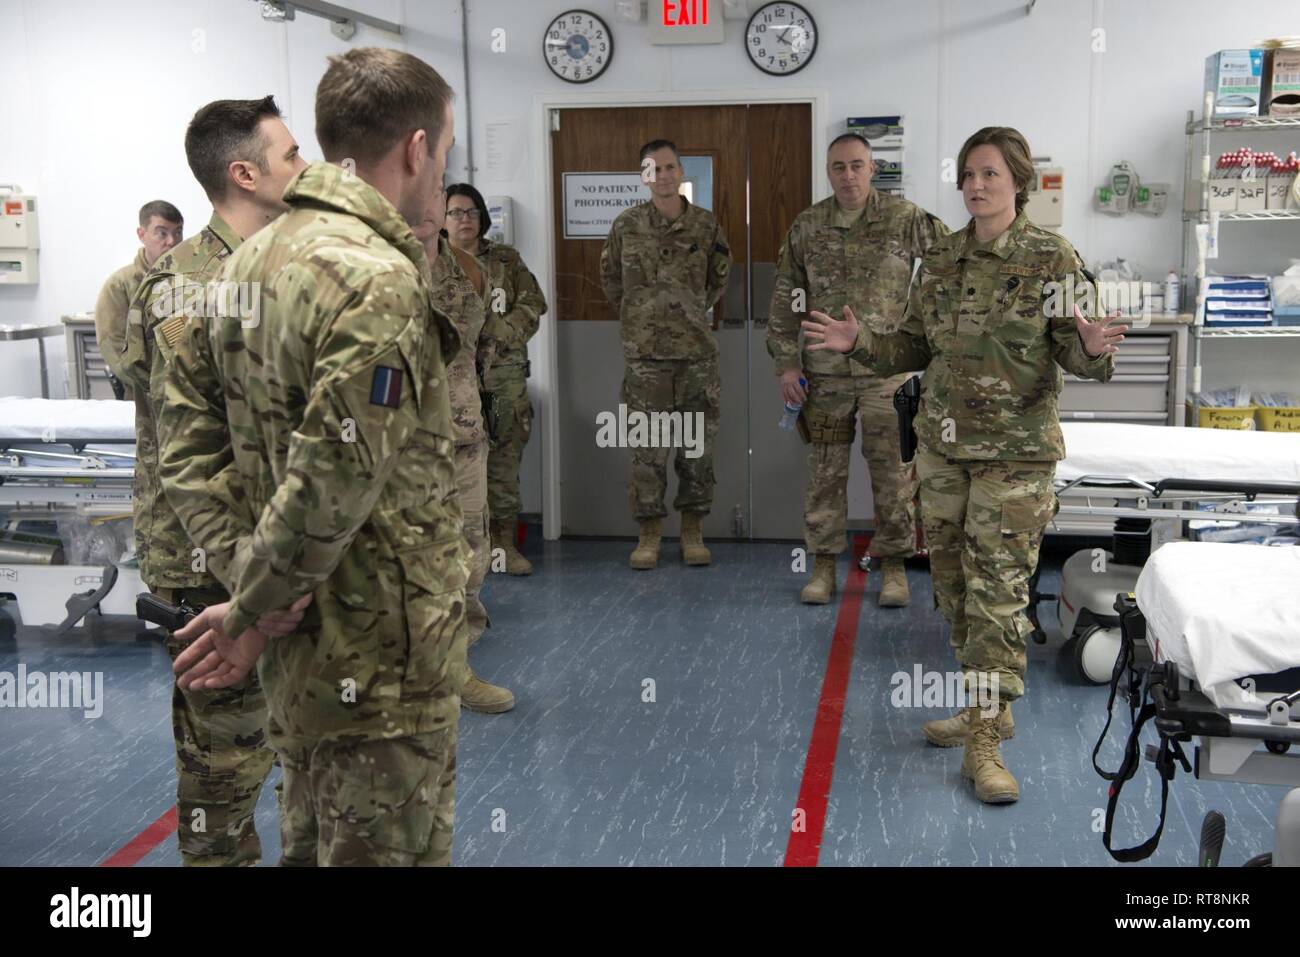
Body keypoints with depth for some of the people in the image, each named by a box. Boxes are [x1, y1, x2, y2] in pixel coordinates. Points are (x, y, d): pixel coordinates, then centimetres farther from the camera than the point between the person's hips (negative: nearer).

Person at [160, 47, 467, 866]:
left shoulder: (250, 261, 8)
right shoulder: (378, 277, -20)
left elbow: (190, 436, 9)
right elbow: (336, 481, -25)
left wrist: (243, 573, 2)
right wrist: (253, 614, -12)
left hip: (299, 646, 9)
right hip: (379, 659, -9)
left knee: (312, 837, 23)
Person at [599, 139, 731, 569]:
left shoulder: (705, 225, 2)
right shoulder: (627, 225, 1)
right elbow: (610, 279, 13)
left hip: (697, 350, 1)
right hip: (645, 353, -1)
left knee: (698, 444, 5)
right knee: (648, 447, 1)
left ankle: (692, 532, 16)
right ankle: (649, 535, 10)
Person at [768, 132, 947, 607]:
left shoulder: (904, 219, -2)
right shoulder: (806, 226, 6)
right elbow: (784, 300, 8)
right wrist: (786, 363, 2)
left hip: (887, 372, -2)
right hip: (824, 375, 2)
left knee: (893, 473, 3)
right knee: (825, 472, 7)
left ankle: (893, 566, 15)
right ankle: (823, 564, 18)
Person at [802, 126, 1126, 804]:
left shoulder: (1053, 261, -8)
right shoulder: (940, 260, 6)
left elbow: (1077, 352, -8)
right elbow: (914, 347, 13)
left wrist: (1092, 349, -31)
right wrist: (859, 341, -3)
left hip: (1015, 451, -5)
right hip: (942, 444, 6)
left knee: (998, 589, -7)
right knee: (953, 582, 12)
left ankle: (984, 743, -2)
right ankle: (987, 707, 29)